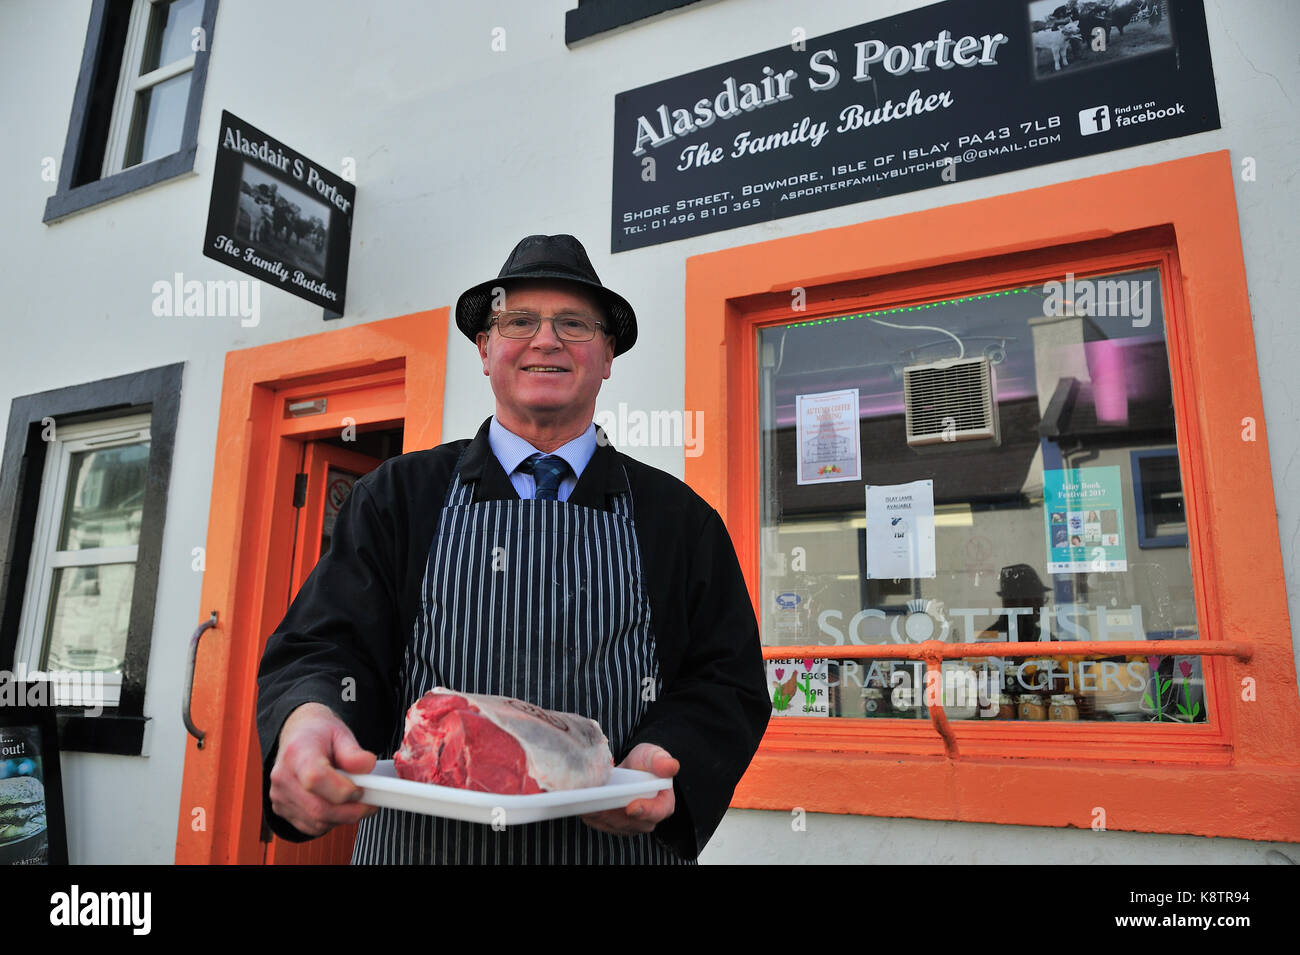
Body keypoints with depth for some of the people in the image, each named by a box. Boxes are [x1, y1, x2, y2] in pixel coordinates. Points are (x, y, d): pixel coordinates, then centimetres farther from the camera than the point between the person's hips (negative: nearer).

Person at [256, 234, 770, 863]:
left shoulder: (681, 520, 1)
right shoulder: (395, 498, 1)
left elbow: (729, 685, -2)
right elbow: (324, 646, -7)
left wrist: (661, 763, -23)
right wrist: (306, 719, -30)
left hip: (621, 846, 0)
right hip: (418, 845, 1)